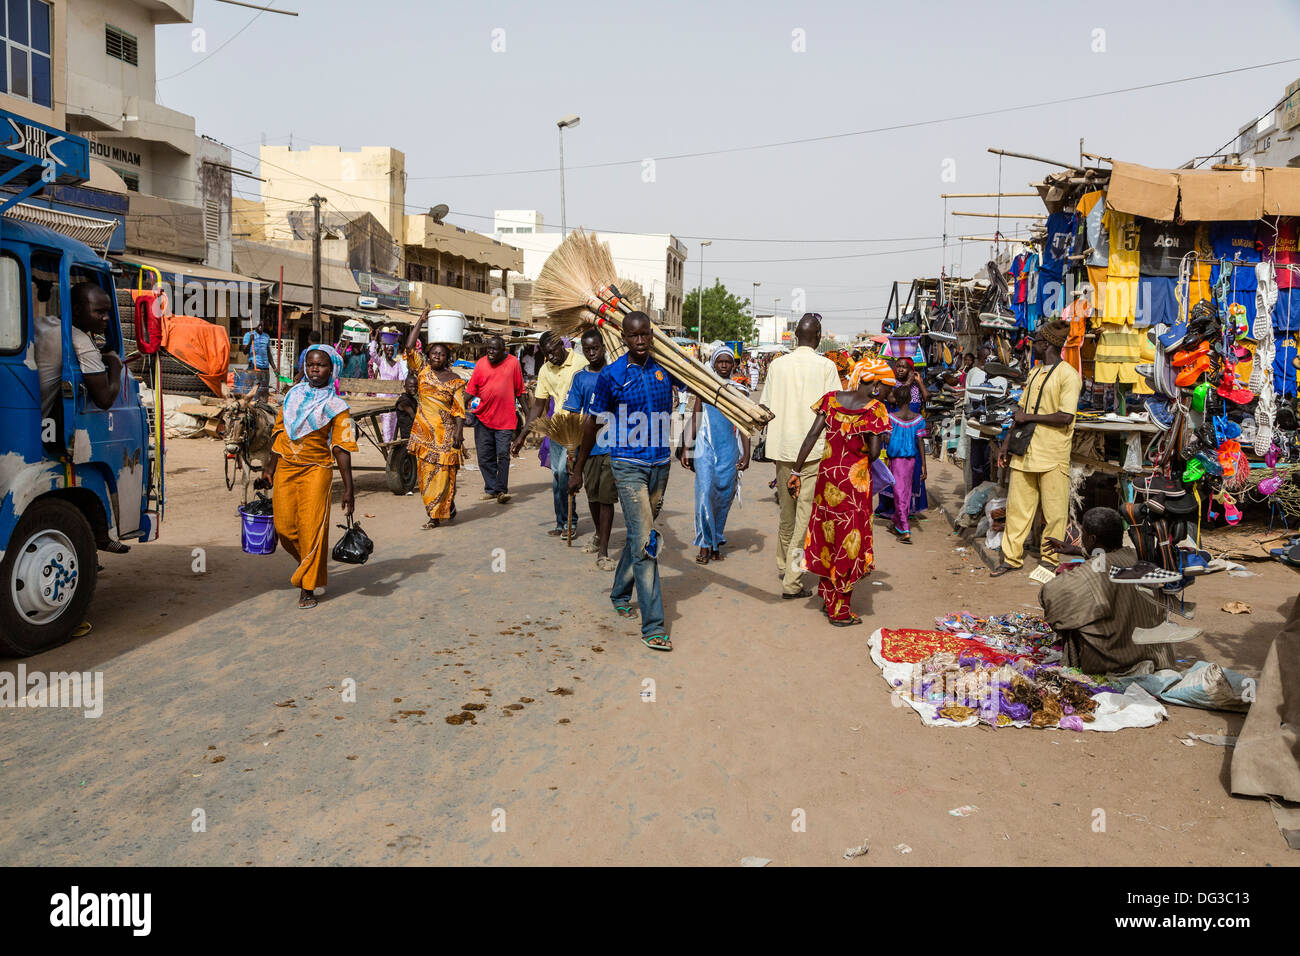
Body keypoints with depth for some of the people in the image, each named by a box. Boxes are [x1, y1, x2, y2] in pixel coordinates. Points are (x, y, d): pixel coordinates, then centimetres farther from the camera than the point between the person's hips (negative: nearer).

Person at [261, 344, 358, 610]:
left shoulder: (336, 407, -5)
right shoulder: (293, 395, 8)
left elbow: (341, 449, -7)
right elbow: (279, 431, 15)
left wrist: (348, 489, -11)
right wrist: (270, 466, 13)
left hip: (316, 470, -4)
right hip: (285, 468, 4)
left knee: (311, 528, -6)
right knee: (284, 526, 3)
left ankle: (308, 587, 6)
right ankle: (309, 563, 32)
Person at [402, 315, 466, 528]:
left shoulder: (455, 381, 1)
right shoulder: (423, 370, 8)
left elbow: (459, 410, -2)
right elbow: (410, 347, -2)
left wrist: (458, 432, -13)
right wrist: (421, 321, 0)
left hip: (445, 432, -3)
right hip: (424, 430, 3)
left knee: (443, 472, -4)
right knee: (425, 472, 6)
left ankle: (436, 514, 4)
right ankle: (447, 507, 21)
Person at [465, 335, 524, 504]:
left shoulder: (513, 363, 1)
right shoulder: (481, 363, 5)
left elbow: (519, 391, 8)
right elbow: (470, 389, 6)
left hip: (505, 419, -3)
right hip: (483, 417, 3)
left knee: (503, 455, -6)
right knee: (485, 456, 5)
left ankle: (501, 490, 2)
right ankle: (491, 488, 17)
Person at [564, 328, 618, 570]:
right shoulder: (580, 377, 5)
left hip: (613, 444, -2)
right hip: (588, 445, 2)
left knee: (606, 498, -5)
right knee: (592, 494, 14)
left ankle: (603, 552, -2)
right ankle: (598, 534, 40)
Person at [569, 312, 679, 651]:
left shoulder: (665, 368, 2)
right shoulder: (610, 376, -7)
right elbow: (594, 423, 2)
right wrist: (578, 469, 8)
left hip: (660, 463, 4)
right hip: (628, 465, -4)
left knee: (639, 535, 17)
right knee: (644, 540, -11)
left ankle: (620, 593, 40)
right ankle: (653, 626, -9)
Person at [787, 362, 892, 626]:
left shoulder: (831, 399, 1)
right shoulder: (874, 408, -13)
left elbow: (812, 435, -2)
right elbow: (874, 452, -16)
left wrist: (796, 470, 1)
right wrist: (864, 458, 8)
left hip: (828, 473, 5)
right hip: (855, 479, -5)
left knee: (827, 533, 18)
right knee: (850, 540, 6)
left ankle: (828, 599, 31)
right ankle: (840, 611, 14)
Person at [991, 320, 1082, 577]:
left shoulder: (1068, 375, -8)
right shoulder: (1034, 373, 16)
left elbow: (1065, 417, -18)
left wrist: (1029, 417, -12)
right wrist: (1007, 443, 15)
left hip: (1053, 456, -7)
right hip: (1025, 451, 7)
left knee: (1054, 512, 2)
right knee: (1017, 506, 8)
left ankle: (1050, 560, 13)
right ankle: (1011, 557, 15)